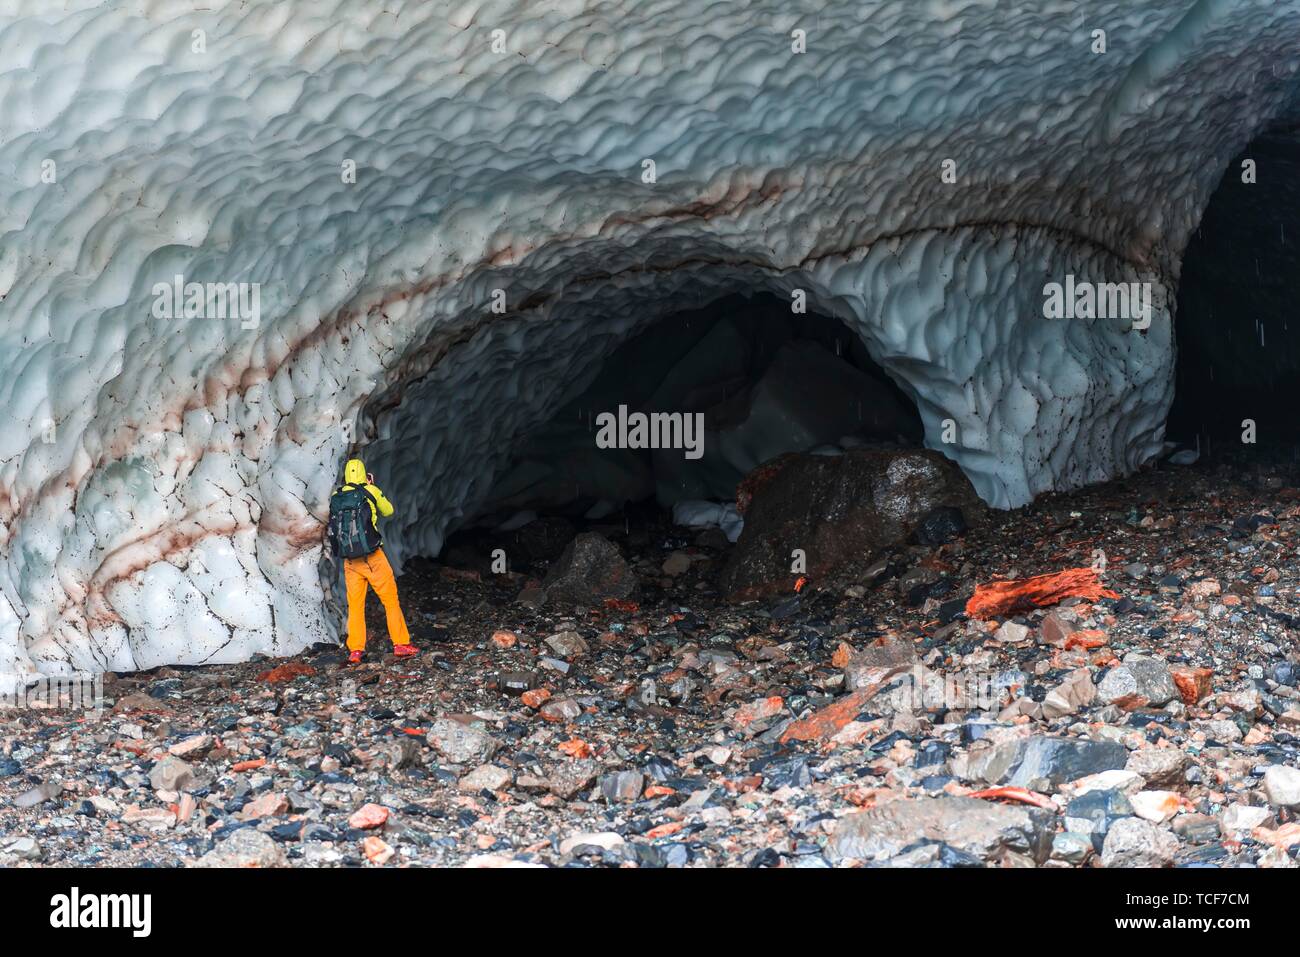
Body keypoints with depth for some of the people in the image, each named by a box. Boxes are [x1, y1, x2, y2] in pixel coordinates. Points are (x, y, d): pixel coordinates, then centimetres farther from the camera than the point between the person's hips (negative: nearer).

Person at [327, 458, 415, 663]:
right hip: (373, 557, -3)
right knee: (391, 600, 5)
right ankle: (401, 644, 5)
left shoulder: (336, 497, 5)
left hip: (349, 560, 3)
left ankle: (355, 650, 7)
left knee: (355, 605, 9)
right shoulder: (370, 491, -4)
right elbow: (388, 511, 14)